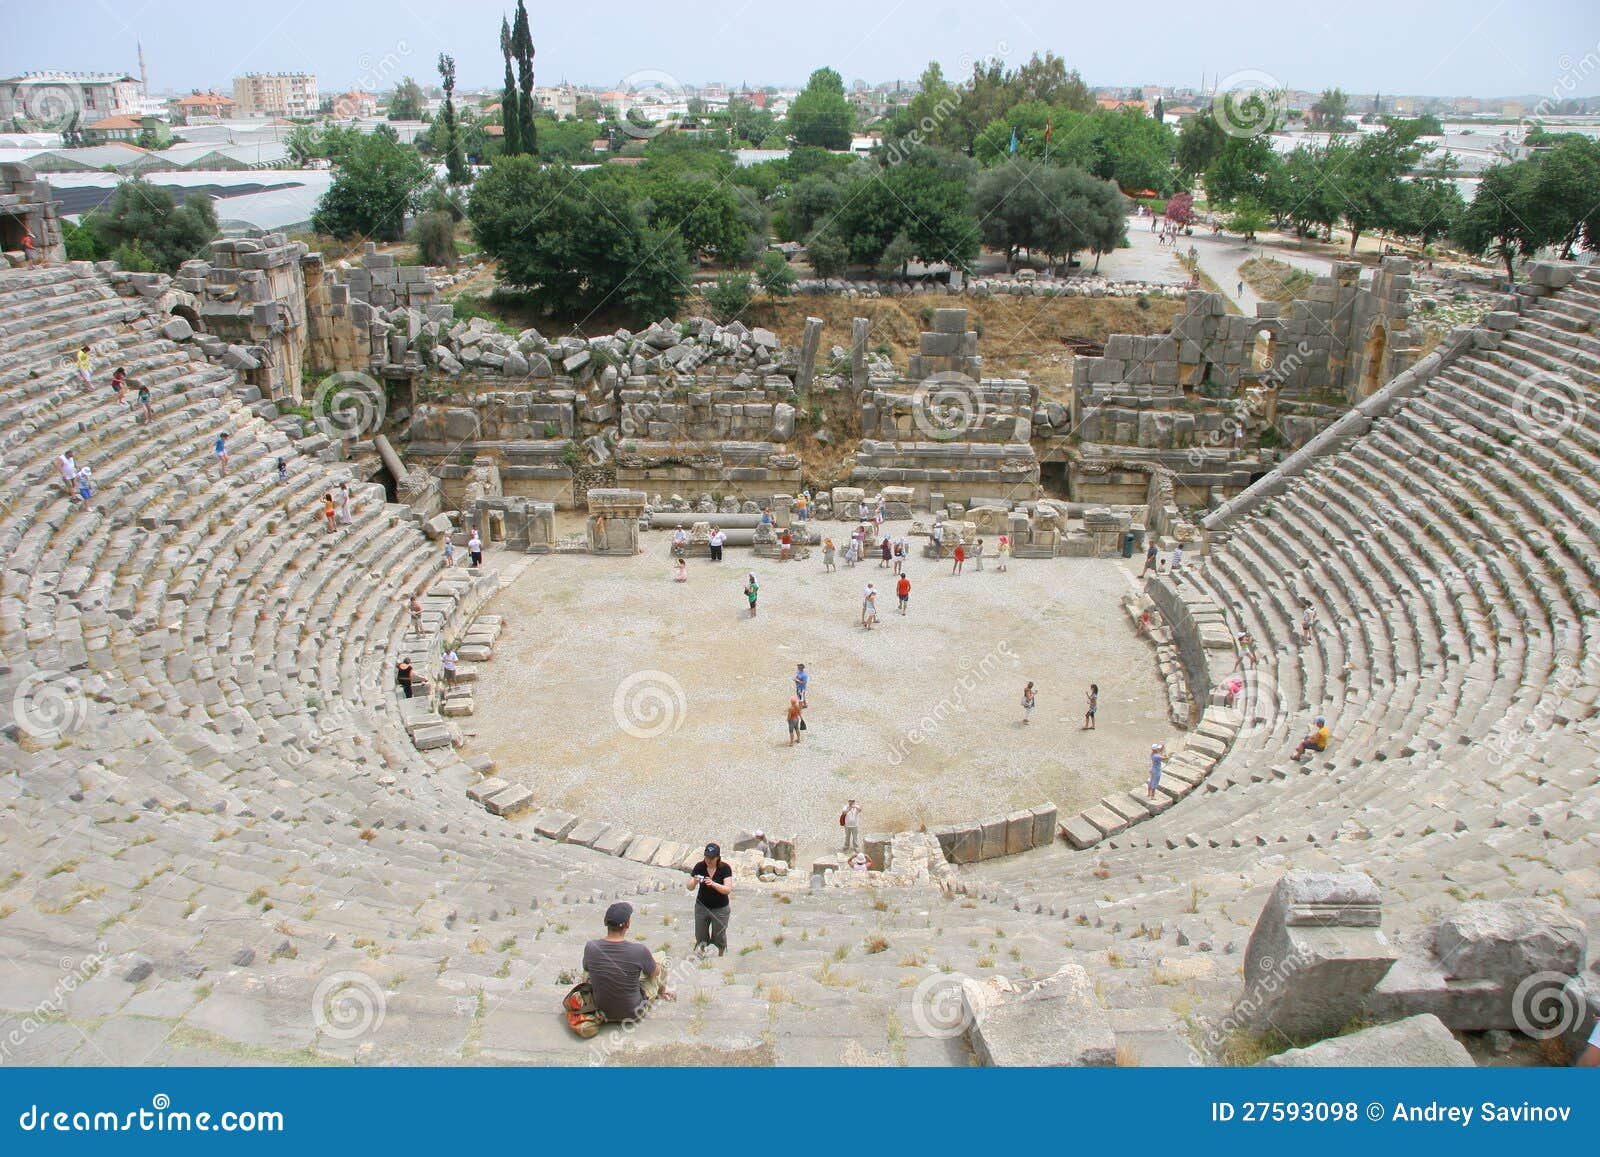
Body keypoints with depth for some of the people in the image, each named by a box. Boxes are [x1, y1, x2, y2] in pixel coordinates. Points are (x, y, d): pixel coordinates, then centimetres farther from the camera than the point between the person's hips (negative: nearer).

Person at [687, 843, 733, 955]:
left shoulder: (725, 868, -16)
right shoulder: (699, 867, -11)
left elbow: (728, 889, -23)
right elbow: (690, 887, -9)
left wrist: (713, 884, -39)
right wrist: (694, 882, -32)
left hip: (720, 909, -2)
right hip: (701, 907, 2)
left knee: (719, 937, 9)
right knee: (700, 936, 13)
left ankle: (722, 951, 38)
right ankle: (701, 946, 43)